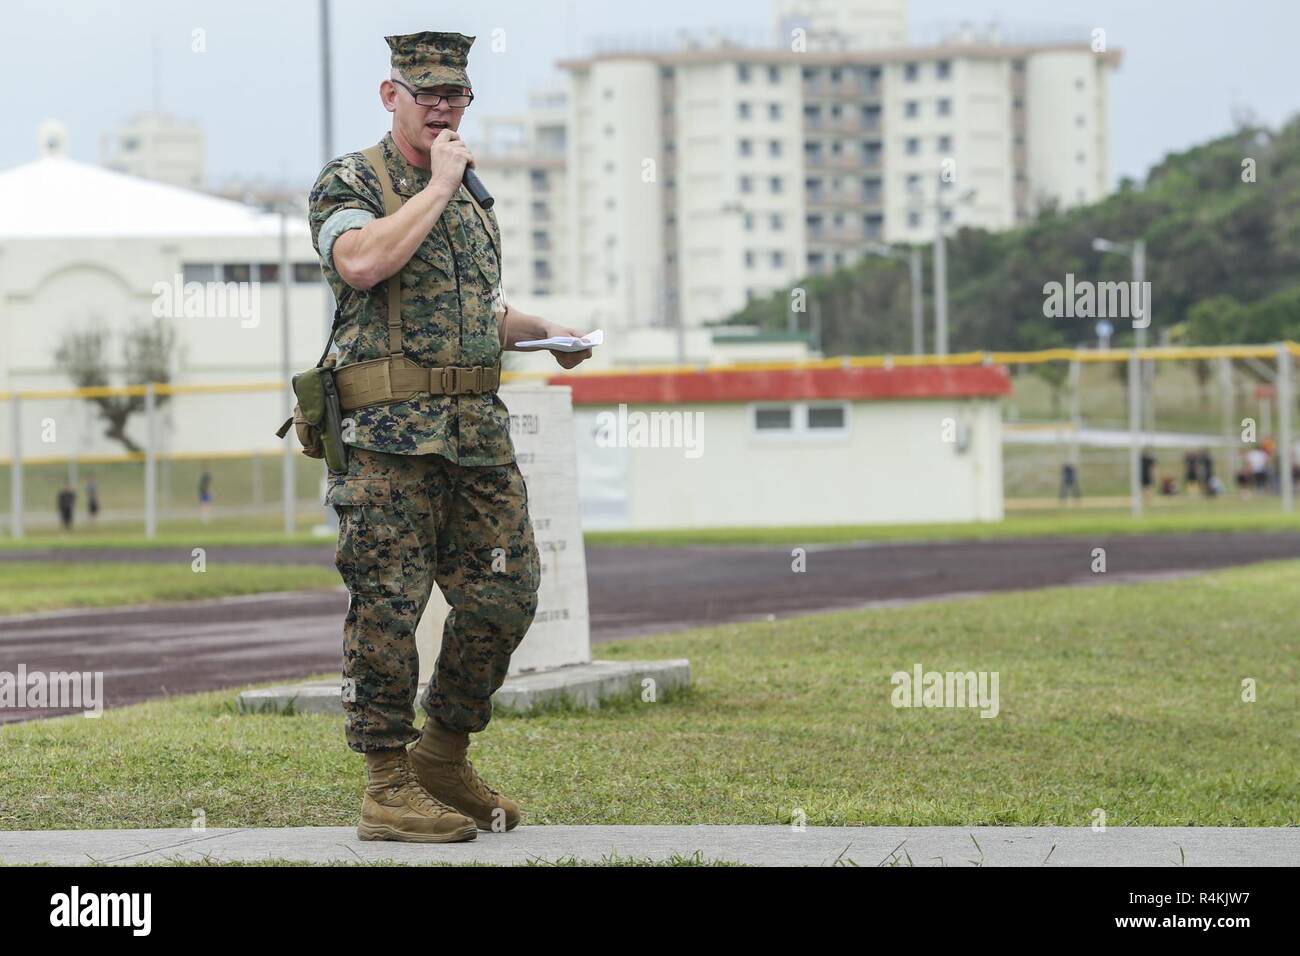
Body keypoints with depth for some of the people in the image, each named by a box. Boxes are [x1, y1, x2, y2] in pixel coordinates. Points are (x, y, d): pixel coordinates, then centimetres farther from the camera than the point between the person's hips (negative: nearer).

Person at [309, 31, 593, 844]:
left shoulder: (474, 196, 21)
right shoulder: (349, 183, -1)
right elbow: (362, 262, -23)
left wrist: (545, 331, 17)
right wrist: (438, 185, -13)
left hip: (480, 429, 7)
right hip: (391, 432, -7)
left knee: (506, 593, 5)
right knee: (388, 603, -5)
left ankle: (444, 757, 21)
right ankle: (388, 788, 0)